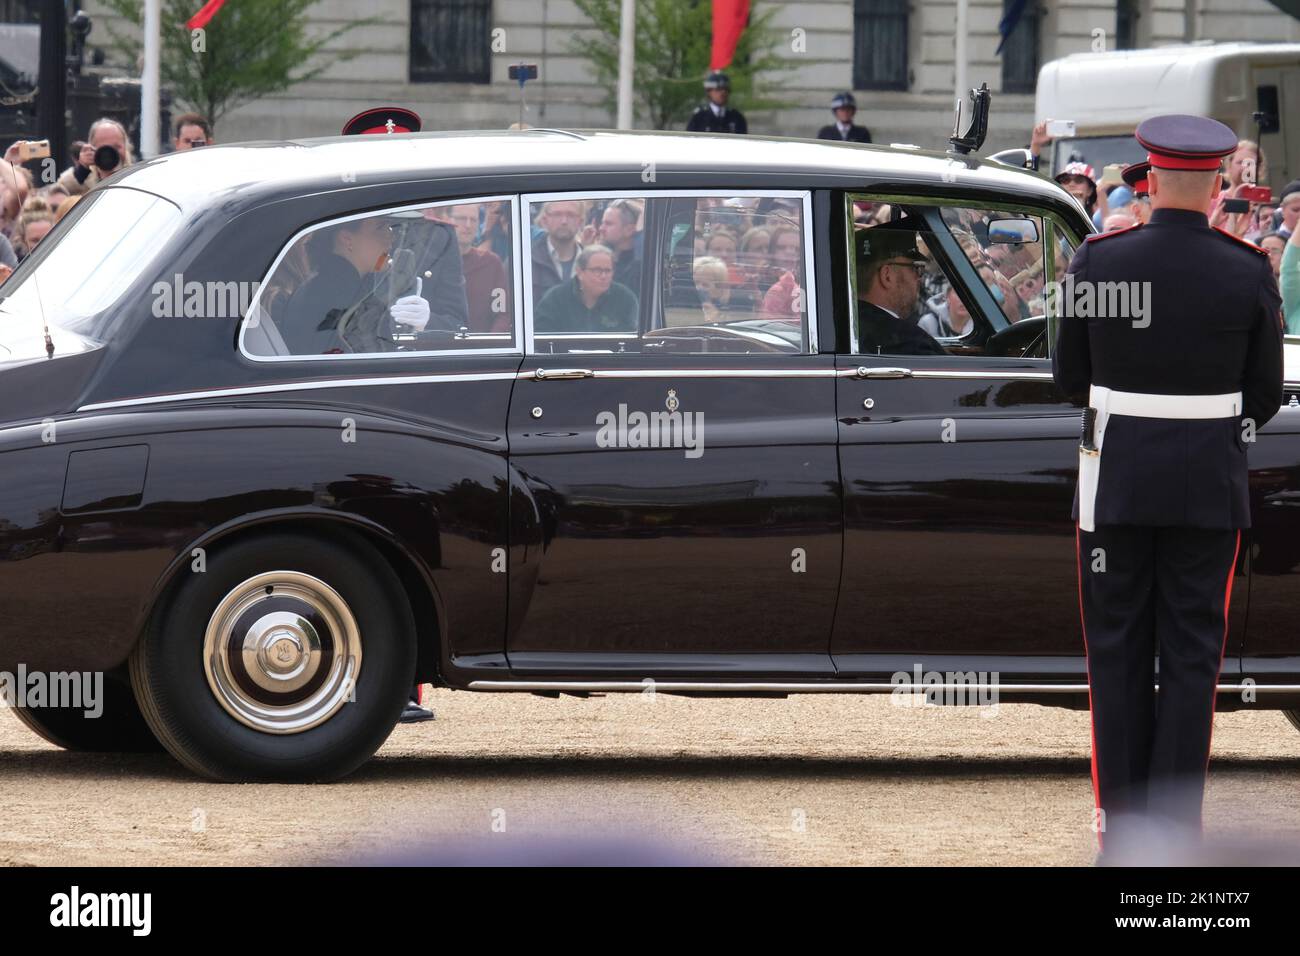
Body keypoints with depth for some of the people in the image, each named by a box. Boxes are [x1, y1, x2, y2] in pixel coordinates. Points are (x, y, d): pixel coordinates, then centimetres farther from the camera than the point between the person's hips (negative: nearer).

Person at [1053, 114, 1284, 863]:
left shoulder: (1099, 261, -7)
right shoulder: (1250, 273, -7)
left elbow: (1070, 378, 2)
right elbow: (1266, 395, 0)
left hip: (1118, 483, 0)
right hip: (1210, 489, 0)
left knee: (1118, 653, 8)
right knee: (1192, 658, 5)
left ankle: (1121, 831, 8)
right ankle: (1174, 834, 4)